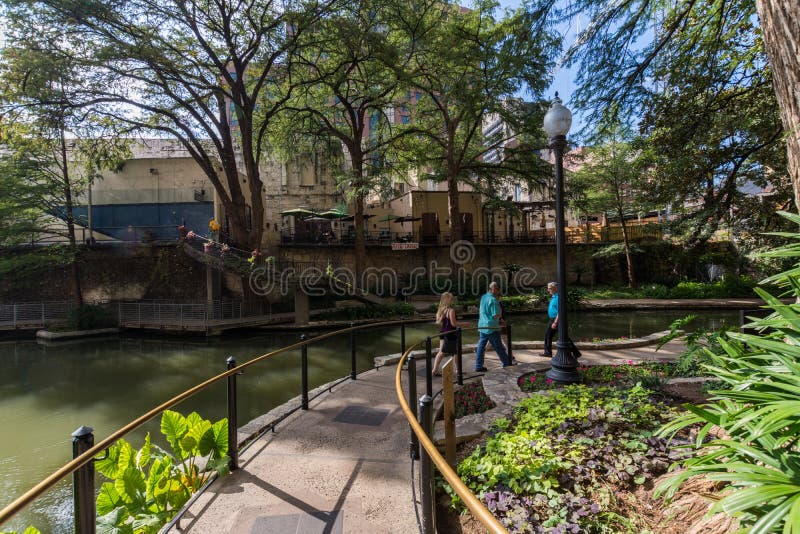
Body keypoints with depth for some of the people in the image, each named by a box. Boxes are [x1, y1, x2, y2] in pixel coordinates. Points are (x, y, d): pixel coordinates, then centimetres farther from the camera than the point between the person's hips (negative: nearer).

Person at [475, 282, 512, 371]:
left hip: (482, 326, 8)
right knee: (499, 347, 4)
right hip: (491, 327, -8)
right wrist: (500, 313, 2)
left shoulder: (483, 297, 9)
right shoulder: (493, 300, -17)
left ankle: (478, 366, 11)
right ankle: (507, 364, 16)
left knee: (481, 346, 9)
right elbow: (495, 315, -20)